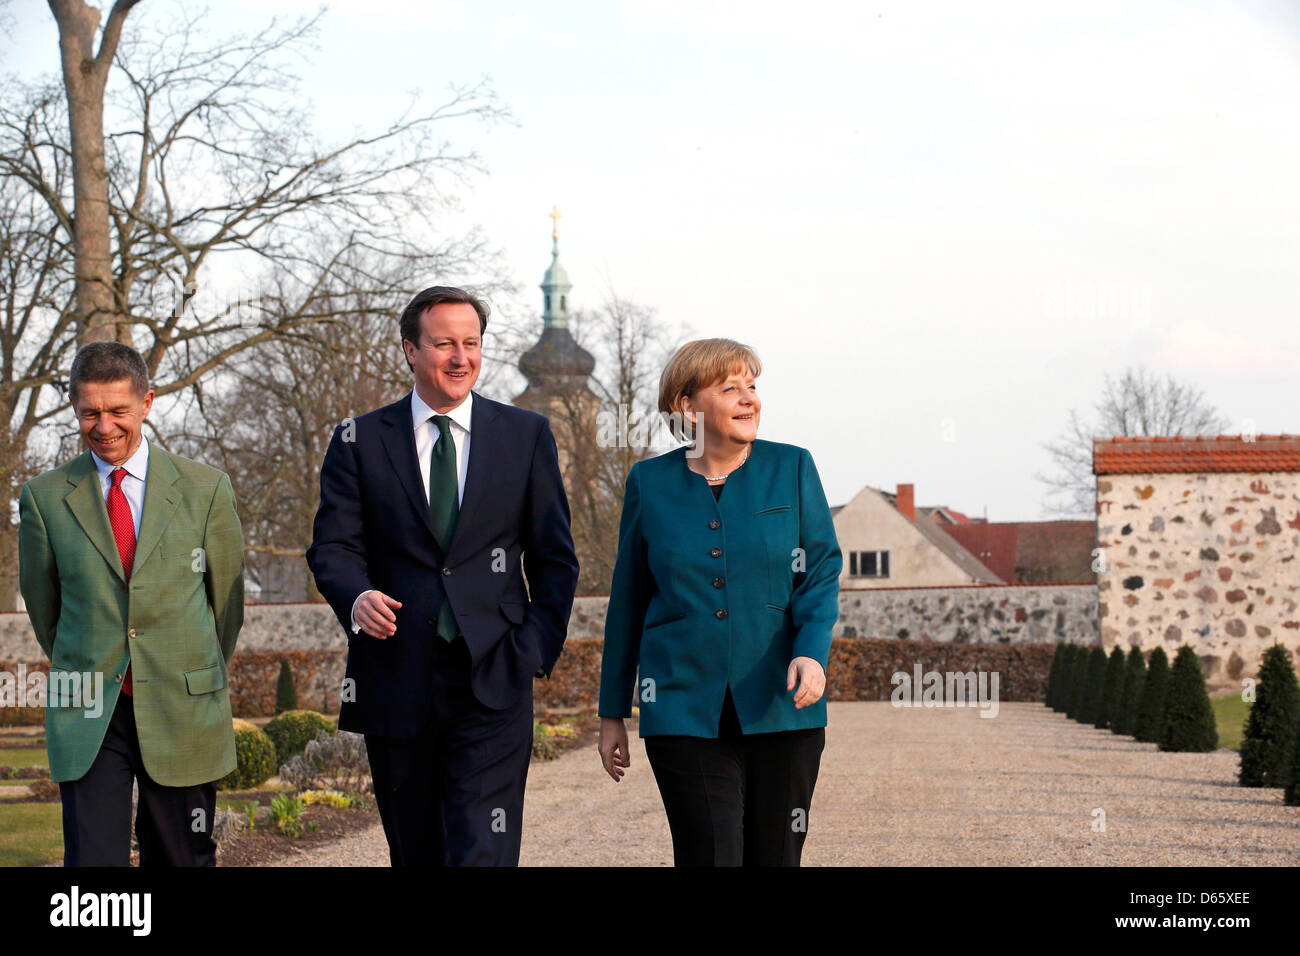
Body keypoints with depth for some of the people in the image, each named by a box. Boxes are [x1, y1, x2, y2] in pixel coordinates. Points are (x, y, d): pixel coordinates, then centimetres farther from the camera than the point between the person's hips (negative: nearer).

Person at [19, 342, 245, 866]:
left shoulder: (206, 490, 2)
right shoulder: (44, 499, 3)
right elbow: (43, 606, 15)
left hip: (183, 711, 1)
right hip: (88, 718, 0)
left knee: (183, 858, 7)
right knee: (92, 857, -8)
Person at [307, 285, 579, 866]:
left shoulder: (526, 435, 8)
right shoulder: (359, 442, 7)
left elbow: (554, 556, 9)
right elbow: (332, 546, 2)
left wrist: (536, 648, -3)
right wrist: (357, 597, -21)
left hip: (491, 686, -1)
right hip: (397, 682, 1)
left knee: (483, 853, -12)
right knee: (415, 853, 11)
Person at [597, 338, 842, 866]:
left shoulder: (792, 469, 4)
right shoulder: (650, 483, 5)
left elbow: (822, 571, 2)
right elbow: (627, 601, 10)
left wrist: (812, 652, -17)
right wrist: (612, 714, 11)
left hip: (780, 707, 1)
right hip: (686, 713, -1)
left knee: (776, 855, 6)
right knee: (710, 855, -10)